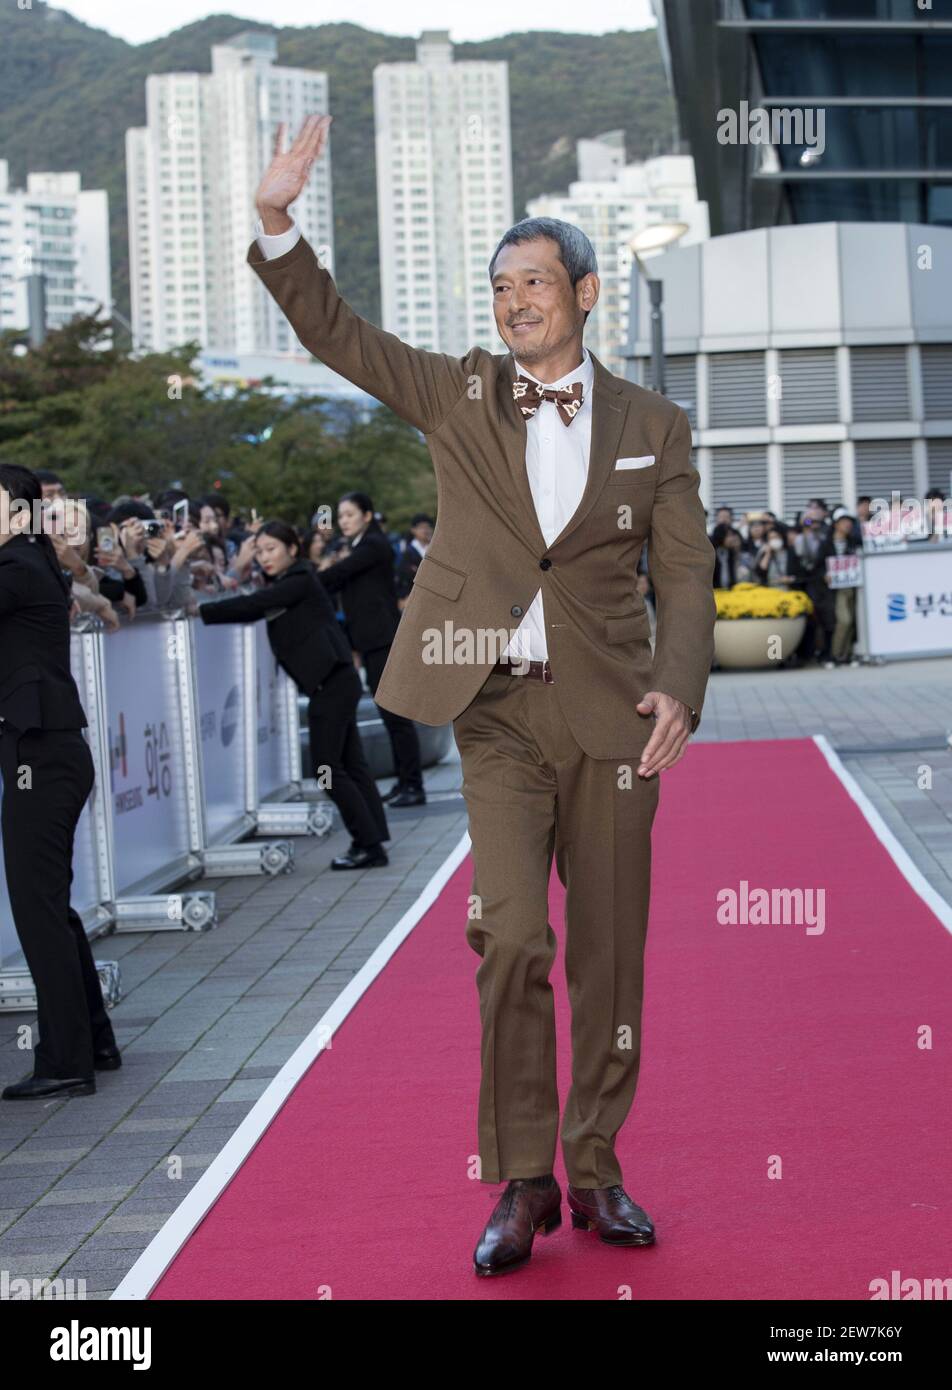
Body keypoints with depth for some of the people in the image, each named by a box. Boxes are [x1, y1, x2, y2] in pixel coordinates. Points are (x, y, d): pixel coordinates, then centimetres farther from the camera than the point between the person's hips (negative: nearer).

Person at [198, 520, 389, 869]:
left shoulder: (300, 581, -10)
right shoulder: (282, 585, 18)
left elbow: (252, 606, -19)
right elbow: (254, 609, 14)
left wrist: (202, 611, -17)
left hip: (332, 682, -10)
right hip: (331, 683, 10)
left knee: (327, 768, -8)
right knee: (350, 765, 10)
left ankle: (369, 845, -5)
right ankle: (371, 843, 14)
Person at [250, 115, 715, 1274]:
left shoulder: (652, 426, 7)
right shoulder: (458, 395, 8)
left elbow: (684, 574, 4)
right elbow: (333, 331, 3)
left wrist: (680, 689, -12)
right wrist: (277, 223, -13)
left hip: (610, 711, 1)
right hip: (497, 712, -1)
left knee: (609, 950, 5)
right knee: (510, 937, -14)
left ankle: (595, 1170, 19)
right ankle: (519, 1183, -2)